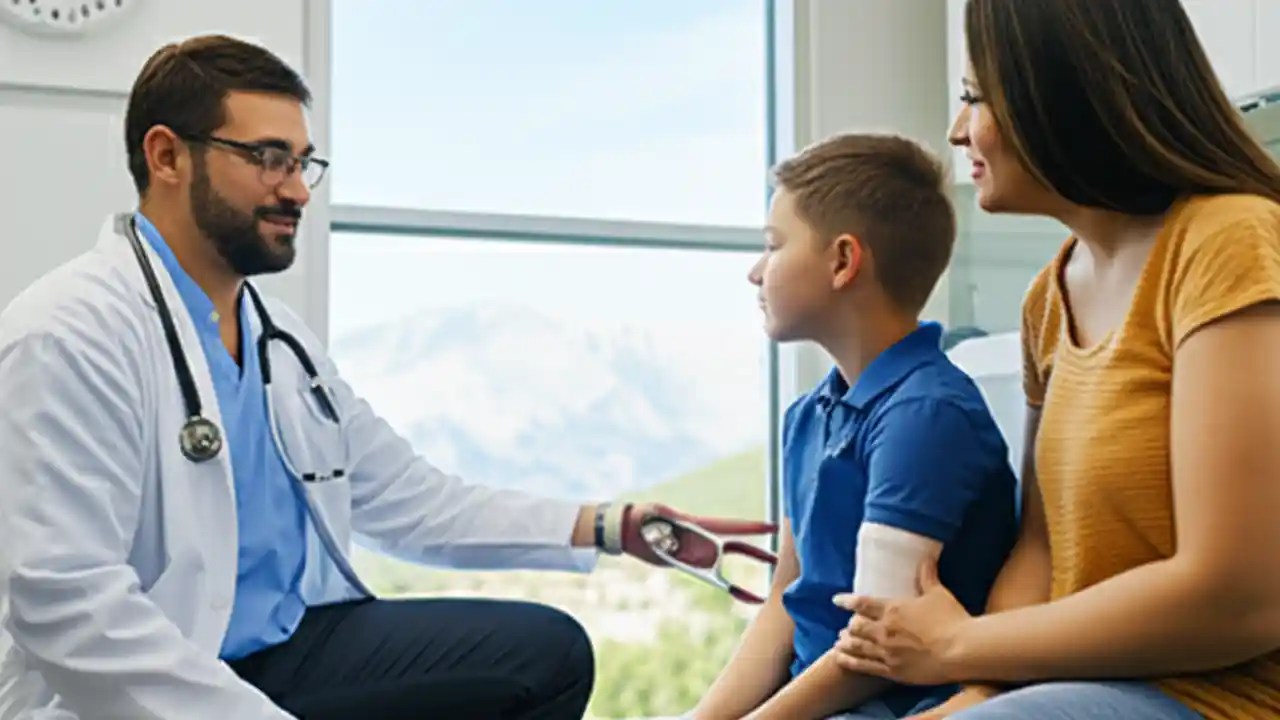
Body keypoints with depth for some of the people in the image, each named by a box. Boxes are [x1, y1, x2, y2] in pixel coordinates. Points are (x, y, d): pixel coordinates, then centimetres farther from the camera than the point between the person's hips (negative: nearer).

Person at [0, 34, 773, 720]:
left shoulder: (281, 338, 13)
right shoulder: (74, 334, -14)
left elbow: (412, 501, 16)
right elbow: (70, 608, -22)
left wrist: (614, 527, 6)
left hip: (298, 650, 9)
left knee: (547, 649, -3)